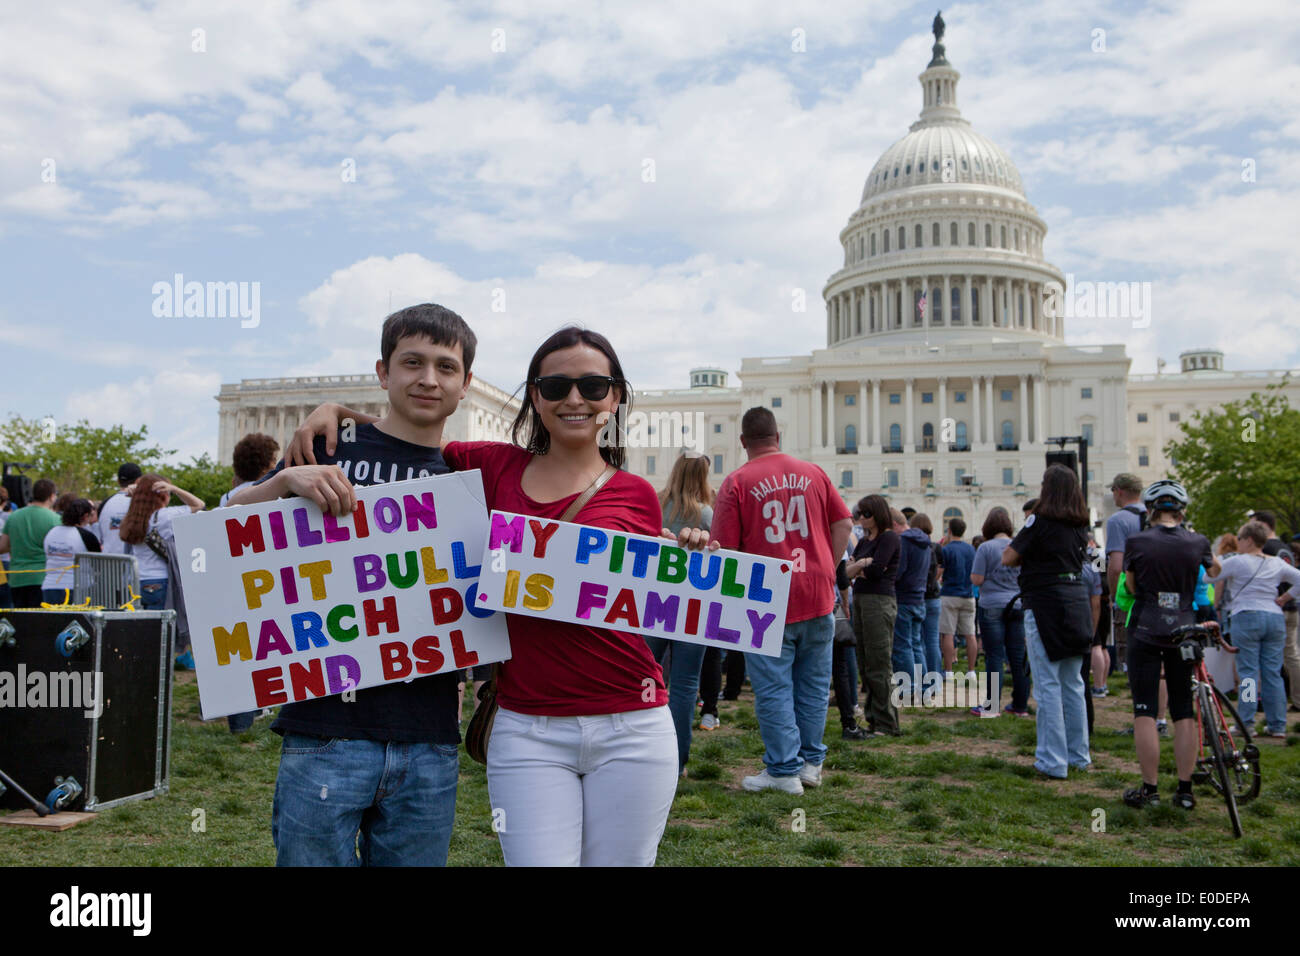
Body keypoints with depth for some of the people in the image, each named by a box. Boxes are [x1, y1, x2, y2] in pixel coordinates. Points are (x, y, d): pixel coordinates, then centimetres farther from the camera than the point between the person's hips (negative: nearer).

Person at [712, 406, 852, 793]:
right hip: (817, 599, 4)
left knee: (774, 690, 5)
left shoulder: (737, 482, -6)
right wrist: (826, 569, 12)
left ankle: (784, 770, 11)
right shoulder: (813, 473, 5)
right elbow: (843, 523, 6)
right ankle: (811, 762, 24)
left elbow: (725, 550, -8)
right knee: (813, 684, 15)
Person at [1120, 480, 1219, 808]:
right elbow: (1215, 572, 23)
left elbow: (1131, 587, 5)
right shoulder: (1198, 542, 1)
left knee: (1144, 712, 2)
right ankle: (1185, 790, 11)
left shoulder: (1136, 542, -5)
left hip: (1145, 633, -2)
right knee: (1185, 713, 8)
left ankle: (1149, 789, 3)